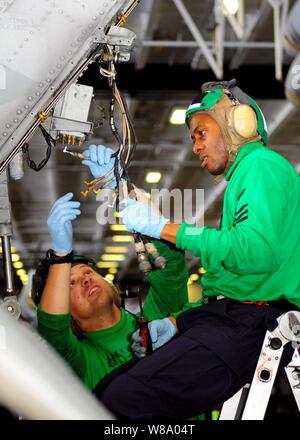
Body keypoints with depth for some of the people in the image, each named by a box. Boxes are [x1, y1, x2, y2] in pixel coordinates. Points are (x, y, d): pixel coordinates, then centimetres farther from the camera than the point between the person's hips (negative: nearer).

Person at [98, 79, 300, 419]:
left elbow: (257, 251, -24)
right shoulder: (244, 174, 27)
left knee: (122, 399, -27)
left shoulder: (262, 165, -6)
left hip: (253, 323, -11)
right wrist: (176, 322, 10)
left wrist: (164, 227, -16)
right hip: (230, 314, 11)